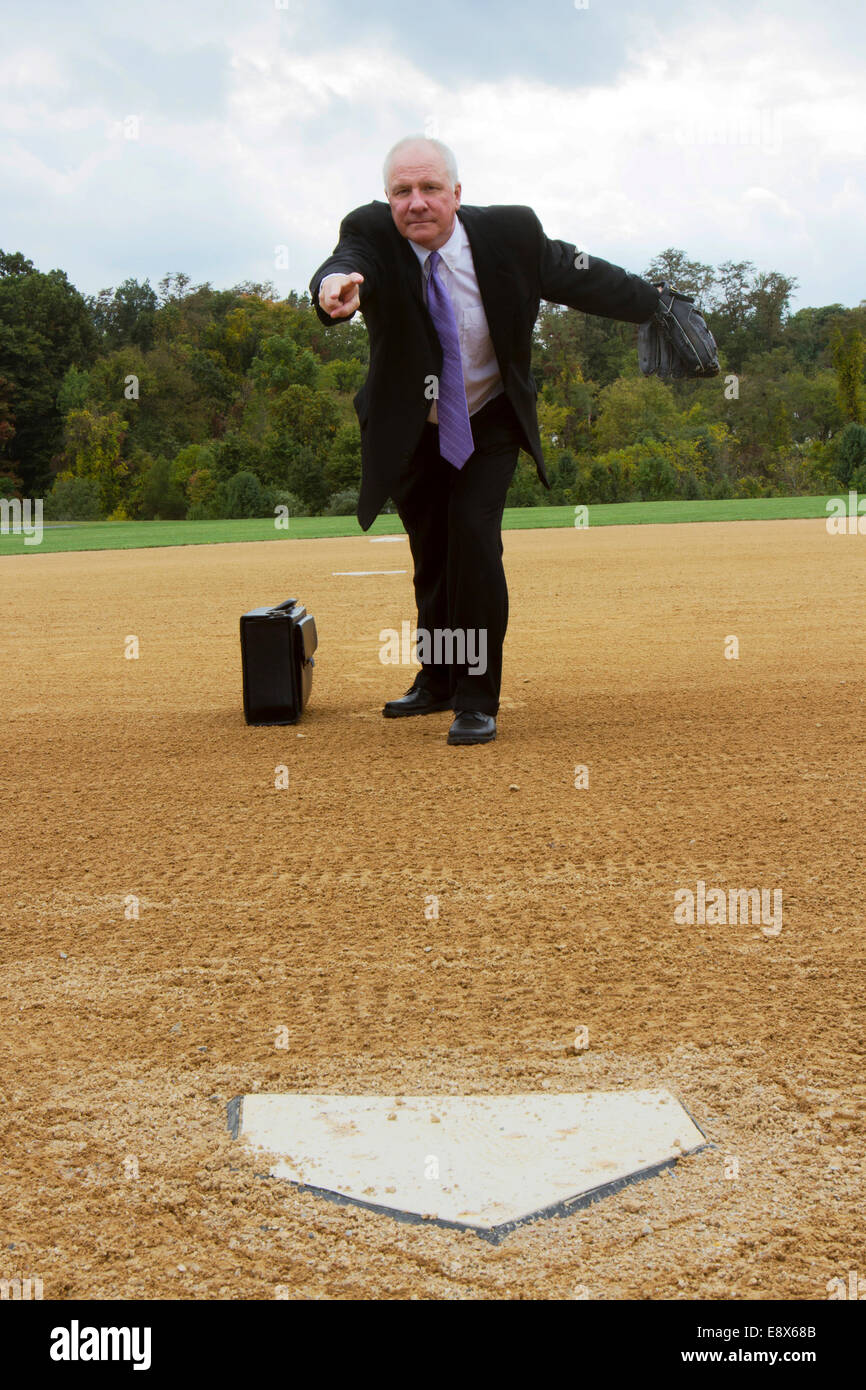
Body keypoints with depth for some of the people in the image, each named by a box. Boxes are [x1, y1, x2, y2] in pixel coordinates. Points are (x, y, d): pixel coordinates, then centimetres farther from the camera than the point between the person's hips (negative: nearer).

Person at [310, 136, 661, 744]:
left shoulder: (511, 233, -16)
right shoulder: (372, 234, -19)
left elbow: (584, 277, -3)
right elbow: (350, 263, -41)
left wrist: (661, 305, 4)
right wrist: (336, 289, -65)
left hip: (490, 423, -1)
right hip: (411, 430, 1)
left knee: (473, 539, -17)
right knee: (430, 555, 13)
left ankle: (477, 698, -4)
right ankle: (437, 679, 37)